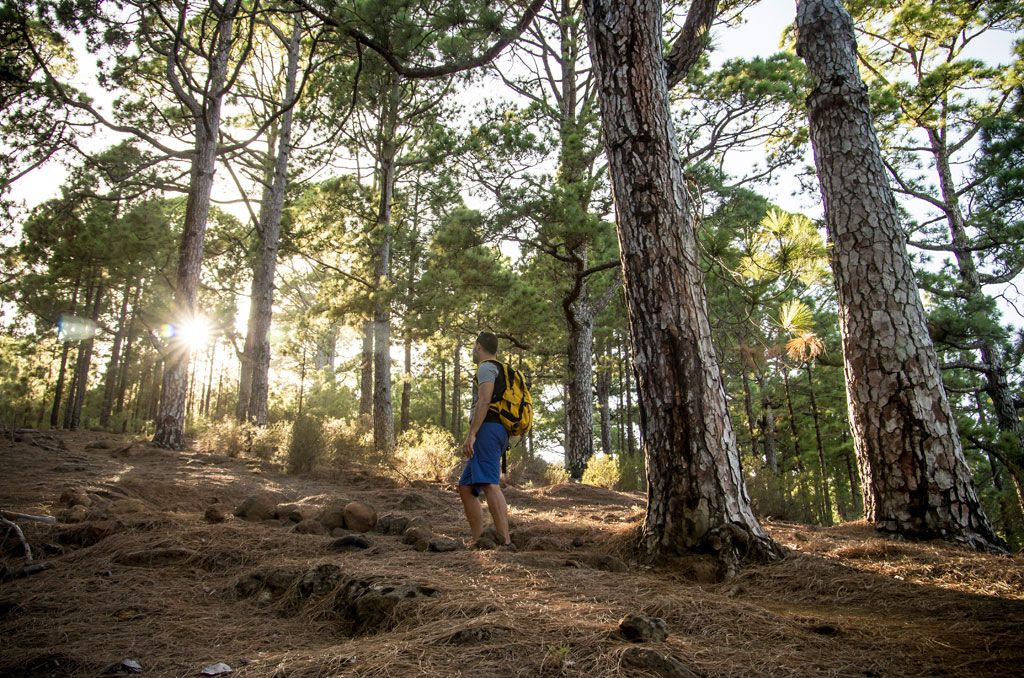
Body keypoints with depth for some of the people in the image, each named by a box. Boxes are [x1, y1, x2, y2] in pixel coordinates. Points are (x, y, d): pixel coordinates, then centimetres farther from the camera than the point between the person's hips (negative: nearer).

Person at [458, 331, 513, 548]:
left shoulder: (486, 367, 2)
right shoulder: (502, 373, 32)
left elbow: (484, 401, -14)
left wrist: (471, 434, -20)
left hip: (486, 429, -10)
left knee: (489, 484, -22)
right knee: (466, 489, 7)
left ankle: (505, 543, -32)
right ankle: (478, 542, 0)